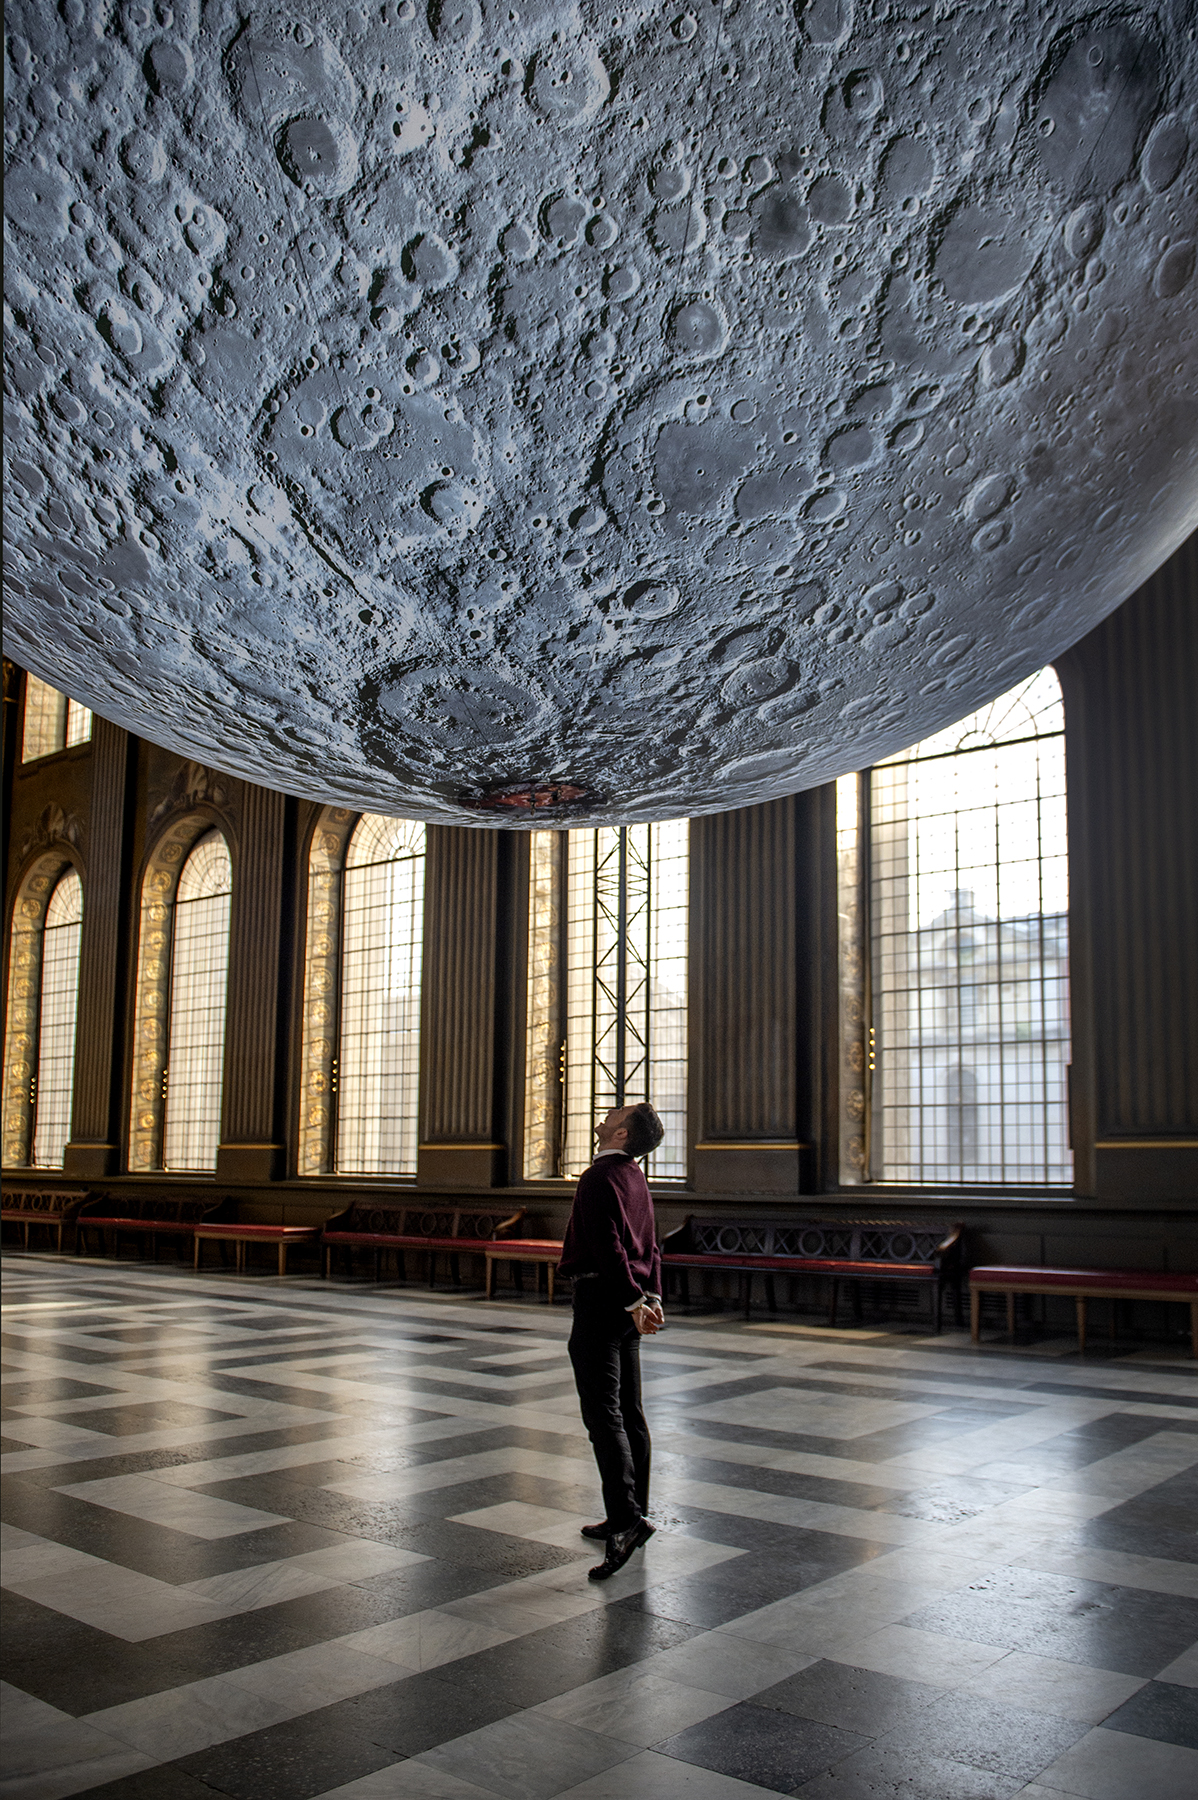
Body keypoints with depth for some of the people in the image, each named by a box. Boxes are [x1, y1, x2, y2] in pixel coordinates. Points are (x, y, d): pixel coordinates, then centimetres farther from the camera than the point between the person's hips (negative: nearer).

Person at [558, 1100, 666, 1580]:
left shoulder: (600, 1178, -16)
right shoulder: (635, 1178, 13)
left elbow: (609, 1247, -22)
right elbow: (650, 1245, 14)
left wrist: (634, 1302, -19)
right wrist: (652, 1296, 9)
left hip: (601, 1297, -9)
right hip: (627, 1301, 9)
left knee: (603, 1414, -10)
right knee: (628, 1411, 13)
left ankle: (626, 1520, -16)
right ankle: (632, 1515, 21)